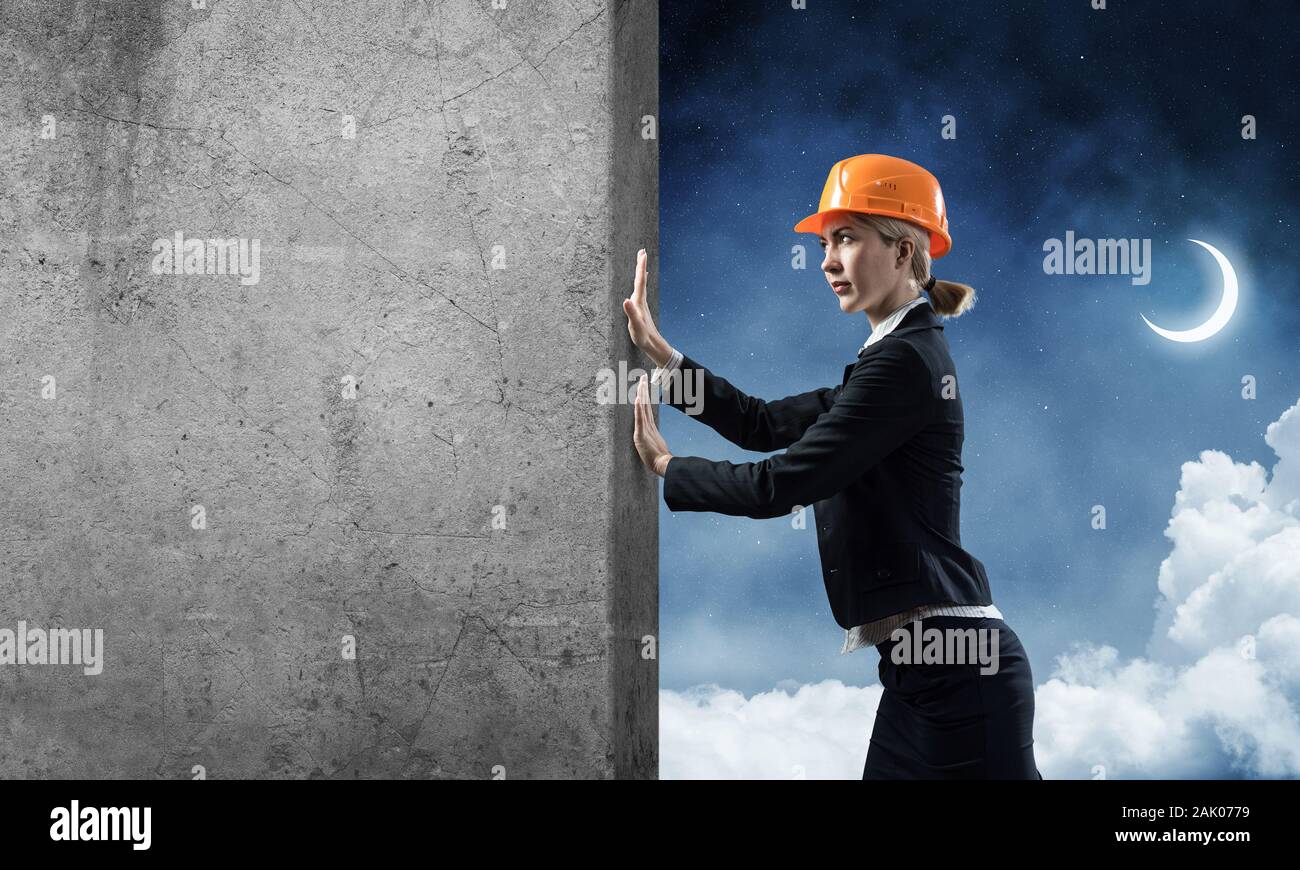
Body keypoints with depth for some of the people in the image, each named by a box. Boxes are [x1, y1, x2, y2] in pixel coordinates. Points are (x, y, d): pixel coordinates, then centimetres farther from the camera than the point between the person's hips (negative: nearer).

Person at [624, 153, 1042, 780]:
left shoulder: (907, 359, -13)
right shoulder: (890, 359, 19)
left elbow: (780, 484, -14)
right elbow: (764, 424, 19)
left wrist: (665, 467, 1)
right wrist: (663, 355, 13)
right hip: (921, 663, 10)